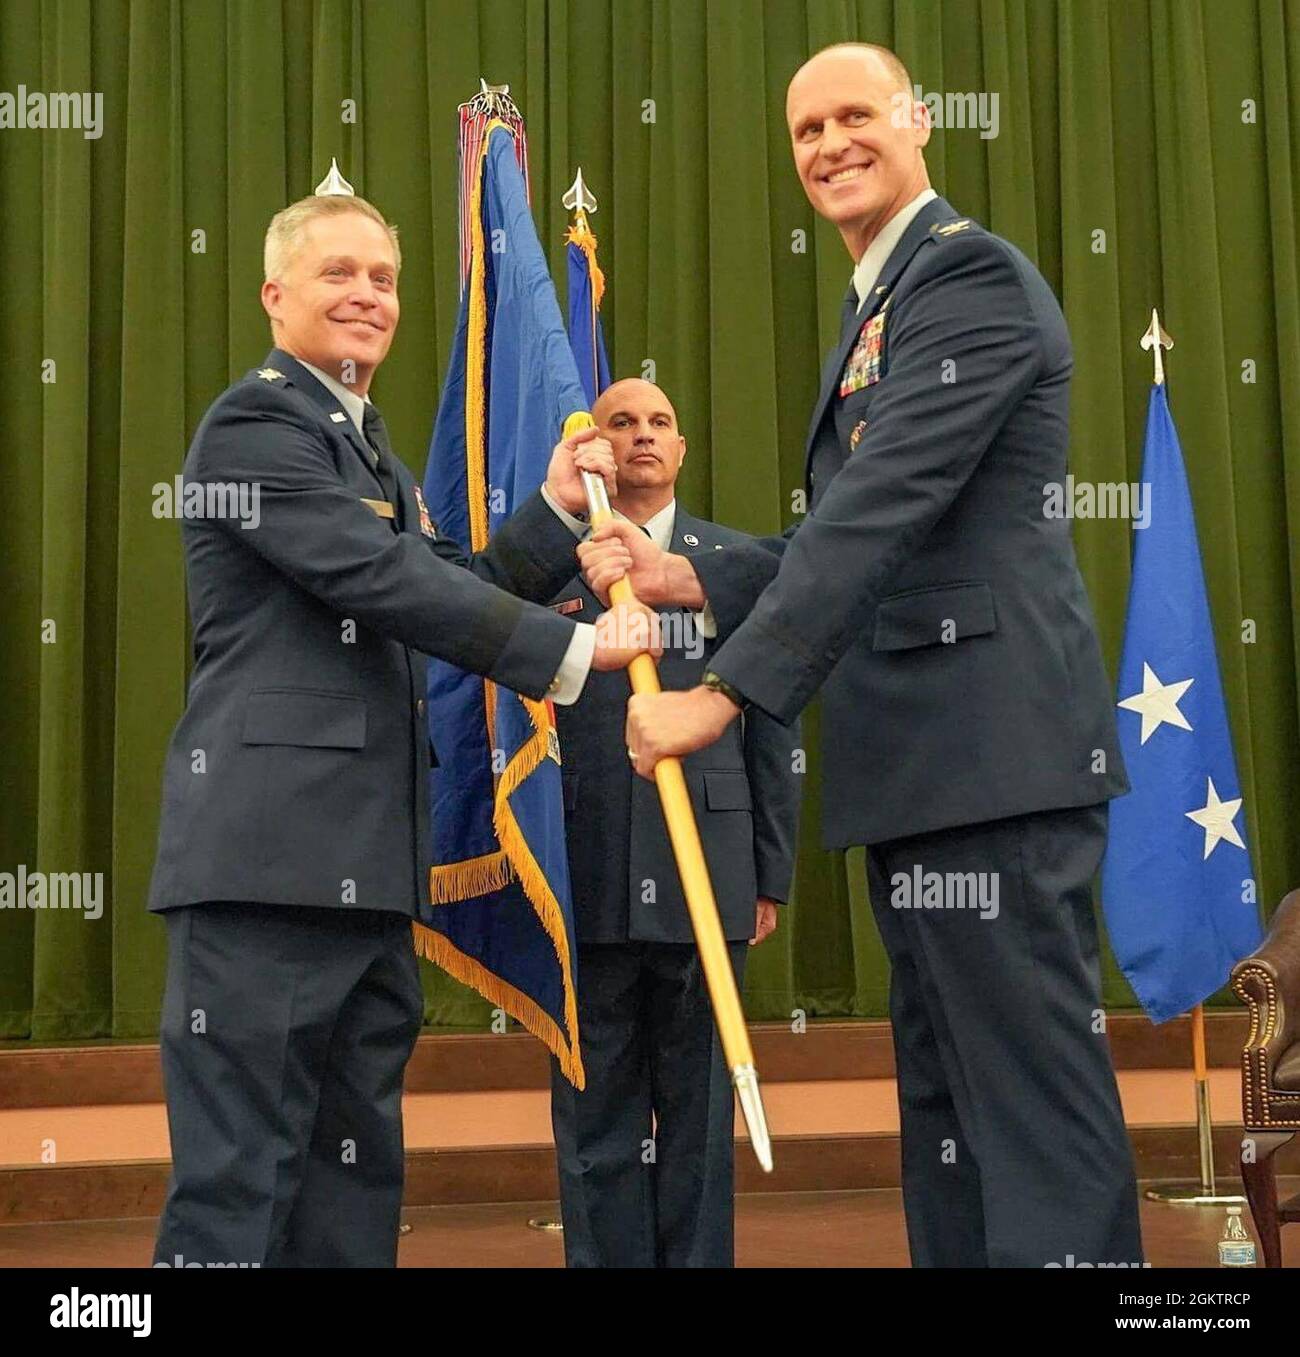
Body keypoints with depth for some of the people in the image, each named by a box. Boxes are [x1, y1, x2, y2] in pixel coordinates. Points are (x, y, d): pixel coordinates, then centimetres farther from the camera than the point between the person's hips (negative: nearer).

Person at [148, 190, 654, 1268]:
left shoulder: (372, 450, 25)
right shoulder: (255, 423, -6)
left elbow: (451, 592, 21)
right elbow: (387, 582, -15)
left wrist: (556, 508, 11)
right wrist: (572, 653, -14)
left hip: (368, 860, 10)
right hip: (270, 851, -9)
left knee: (357, 1171, 11)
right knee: (241, 1182, -8)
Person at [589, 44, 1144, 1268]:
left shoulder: (969, 273, -8)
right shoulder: (880, 304, 23)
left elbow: (886, 508, -19)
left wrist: (723, 694, -22)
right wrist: (691, 579, 6)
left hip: (991, 748, -10)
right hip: (924, 760, 10)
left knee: (1032, 1092, -9)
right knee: (944, 1096, 13)